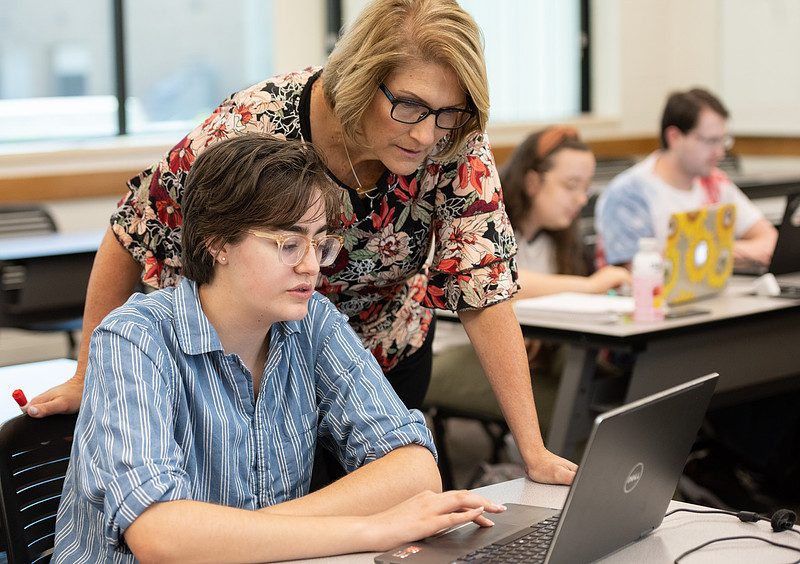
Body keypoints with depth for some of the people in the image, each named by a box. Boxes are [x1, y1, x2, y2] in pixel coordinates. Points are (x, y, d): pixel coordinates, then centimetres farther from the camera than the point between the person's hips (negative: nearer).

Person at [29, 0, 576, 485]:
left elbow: (486, 292, -23)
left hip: (388, 361, 2)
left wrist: (534, 451, -27)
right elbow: (132, 234, -19)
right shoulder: (249, 129, -33)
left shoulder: (456, 147, -27)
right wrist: (87, 376, -13)